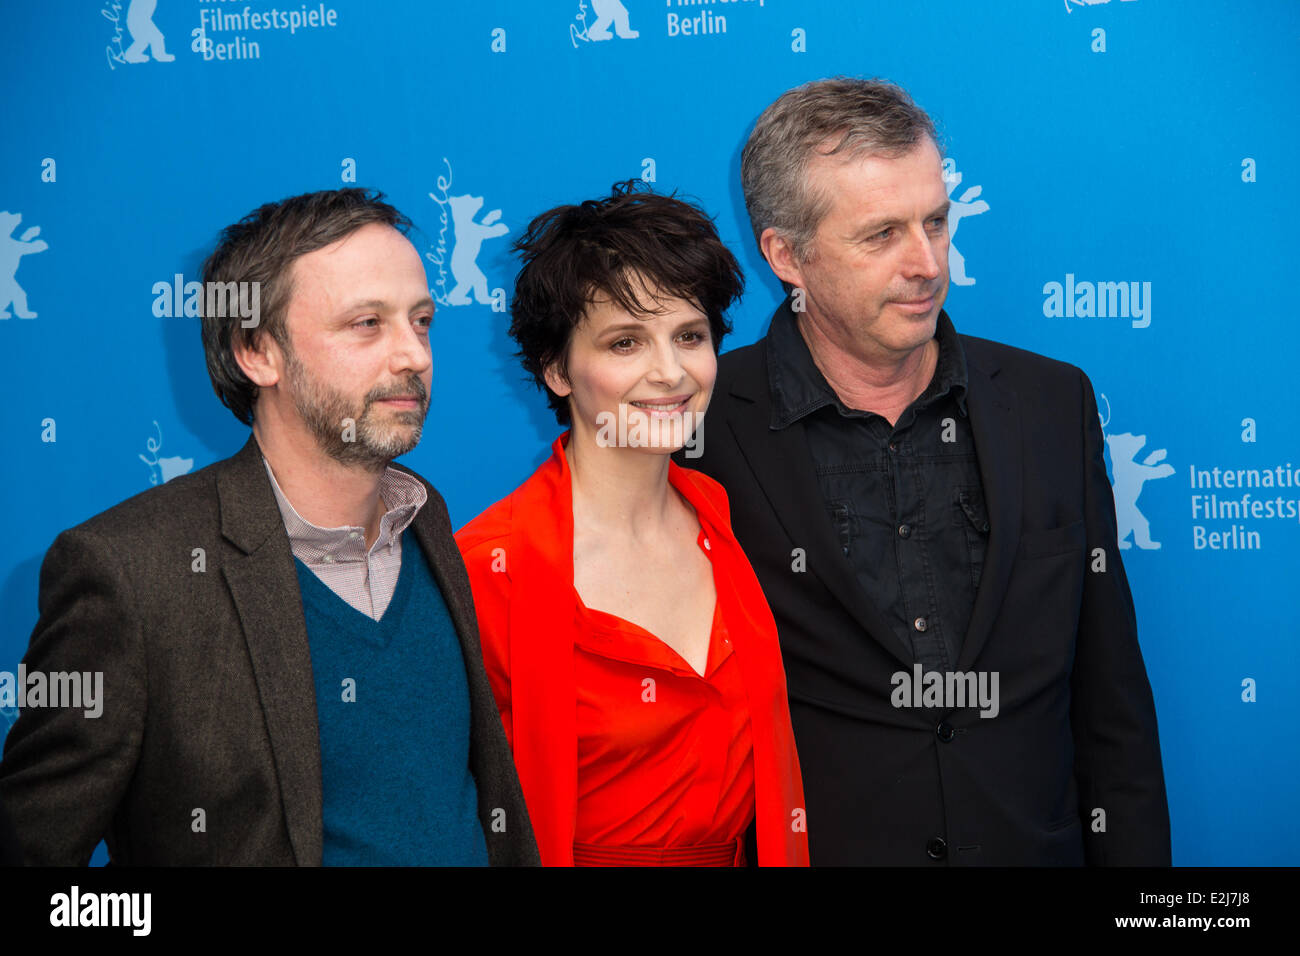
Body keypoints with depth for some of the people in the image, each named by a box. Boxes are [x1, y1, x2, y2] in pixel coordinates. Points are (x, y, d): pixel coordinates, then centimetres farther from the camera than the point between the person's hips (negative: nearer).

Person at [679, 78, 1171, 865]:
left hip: (1036, 844, 4)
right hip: (808, 845, -3)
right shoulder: (701, 429, -12)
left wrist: (1134, 854, -1)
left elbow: (1111, 700, 3)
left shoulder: (1054, 404, 0)